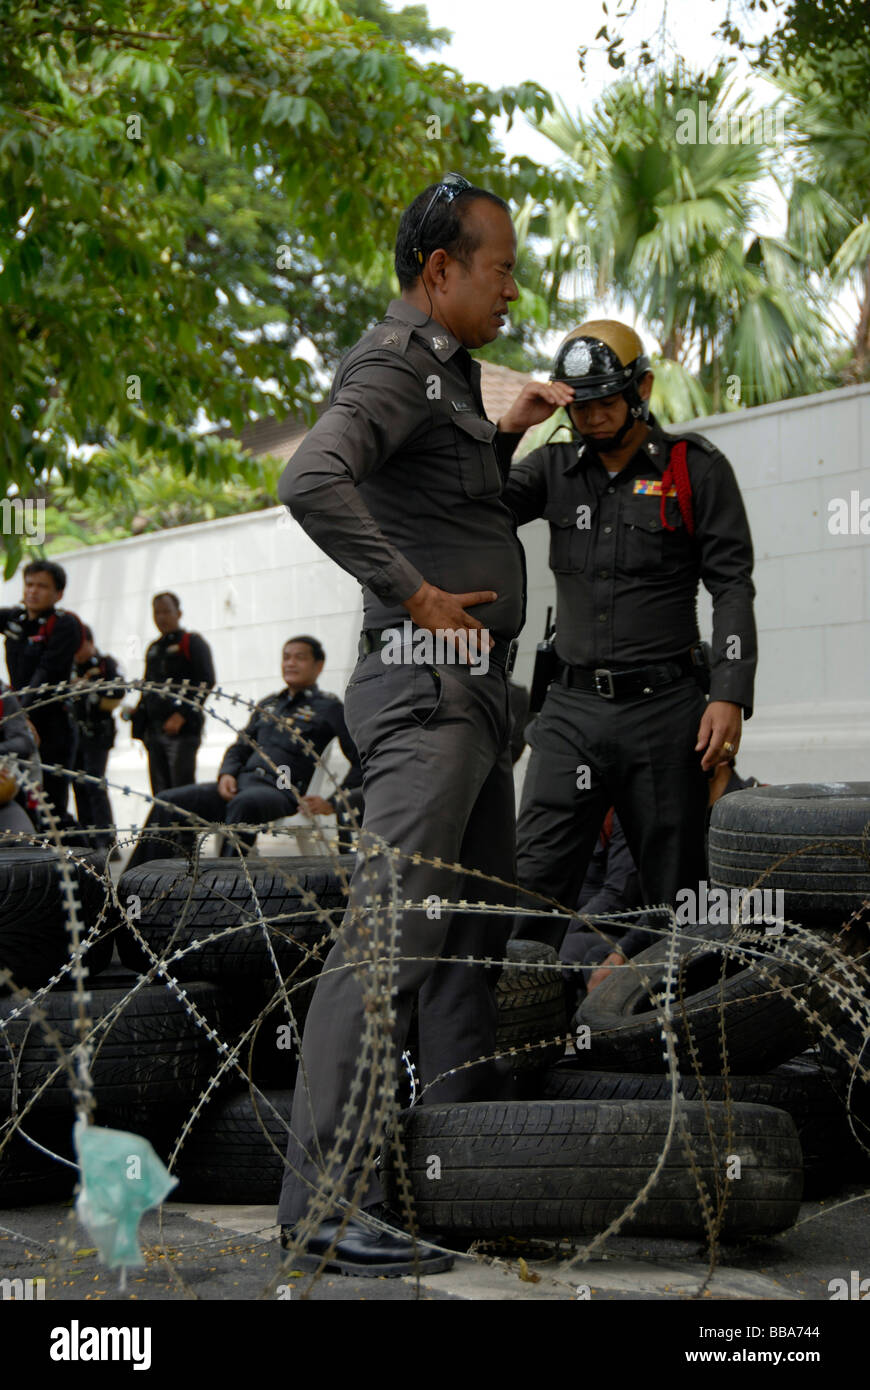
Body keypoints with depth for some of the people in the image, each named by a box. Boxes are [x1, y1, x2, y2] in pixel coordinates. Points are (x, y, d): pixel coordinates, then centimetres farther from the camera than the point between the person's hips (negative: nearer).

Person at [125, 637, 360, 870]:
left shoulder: (328, 707, 6)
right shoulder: (268, 705, 25)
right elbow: (240, 747, 26)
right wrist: (227, 774, 4)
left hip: (281, 790, -7)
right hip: (242, 781, 7)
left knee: (243, 805, -41)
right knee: (170, 802, -9)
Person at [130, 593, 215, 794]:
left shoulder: (192, 643, 0)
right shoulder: (153, 649, 22)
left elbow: (206, 682, -10)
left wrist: (182, 716, -18)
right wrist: (138, 714, 11)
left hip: (183, 728, -7)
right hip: (154, 730, 7)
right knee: (161, 793, 4)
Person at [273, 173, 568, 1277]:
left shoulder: (445, 371, 21)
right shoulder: (395, 362, -11)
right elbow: (313, 481, -29)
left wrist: (503, 433, 25)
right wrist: (417, 594, -23)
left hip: (473, 691, 11)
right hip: (426, 685, -11)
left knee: (474, 927, 15)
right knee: (391, 929, -15)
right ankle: (324, 1199, -15)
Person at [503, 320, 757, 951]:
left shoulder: (697, 468, 2)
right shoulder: (555, 467, 11)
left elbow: (732, 585, -1)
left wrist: (730, 695, -11)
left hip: (664, 707, -2)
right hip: (573, 708, 2)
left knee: (676, 892, 3)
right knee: (536, 880, -7)